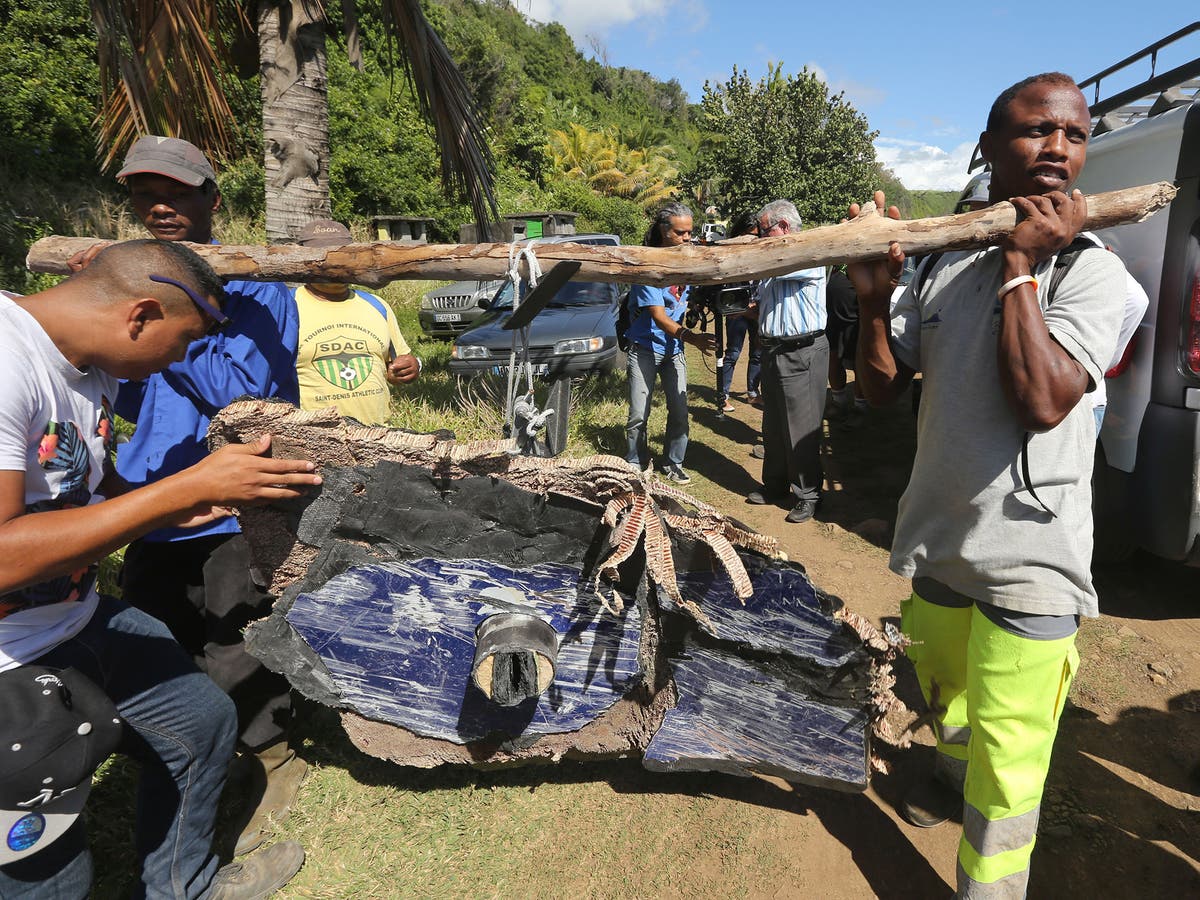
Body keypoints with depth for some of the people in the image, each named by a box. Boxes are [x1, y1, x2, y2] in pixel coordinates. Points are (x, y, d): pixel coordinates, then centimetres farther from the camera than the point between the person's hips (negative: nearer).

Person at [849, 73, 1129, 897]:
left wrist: (1021, 263, -20)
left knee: (1005, 759, 2)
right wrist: (875, 298, -14)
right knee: (947, 698, 28)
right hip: (940, 538, 5)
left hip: (1027, 560, -5)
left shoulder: (1092, 270, -11)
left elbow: (1042, 401, -26)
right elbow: (884, 388, 2)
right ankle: (956, 774, 58)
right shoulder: (945, 266, 3)